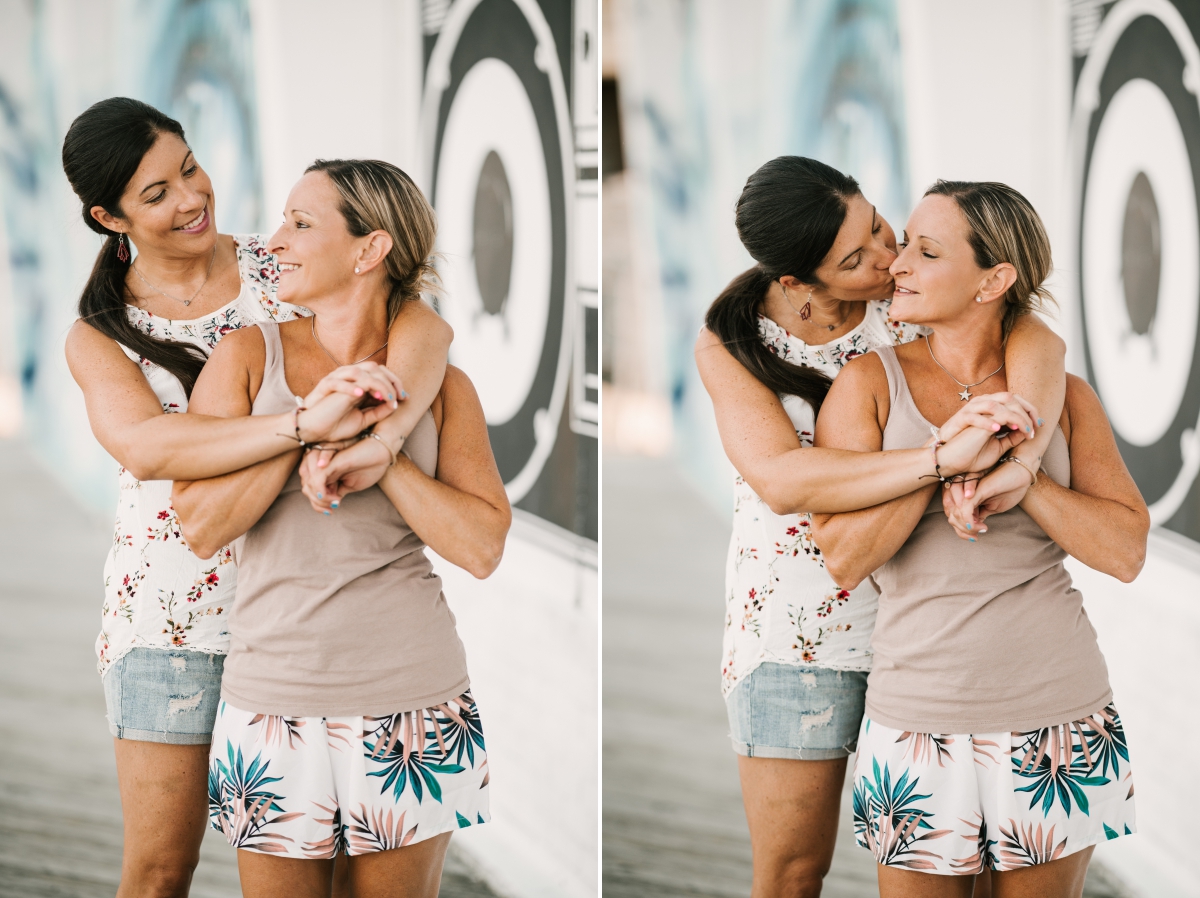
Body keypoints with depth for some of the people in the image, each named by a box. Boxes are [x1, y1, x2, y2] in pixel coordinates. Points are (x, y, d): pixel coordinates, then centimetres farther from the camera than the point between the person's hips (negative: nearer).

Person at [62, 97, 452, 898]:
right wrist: (303, 426, -38)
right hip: (171, 613, -1)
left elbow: (425, 324, -14)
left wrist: (380, 435, -36)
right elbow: (144, 446, -24)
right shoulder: (99, 338, -2)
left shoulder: (284, 272, 1)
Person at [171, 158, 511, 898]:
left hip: (412, 698, 0)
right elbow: (200, 525, -6)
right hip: (276, 693, 0)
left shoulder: (440, 384, 3)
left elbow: (483, 548, -6)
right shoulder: (250, 356, 3)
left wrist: (374, 445, -13)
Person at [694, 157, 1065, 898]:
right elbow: (781, 479, -27)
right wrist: (941, 459, -39)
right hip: (797, 628, -1)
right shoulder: (731, 344, -11)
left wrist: (1016, 454, -44)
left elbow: (1038, 340, -23)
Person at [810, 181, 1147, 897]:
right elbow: (842, 557, -8)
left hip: (1057, 705, 1)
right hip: (921, 720, -1)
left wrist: (1025, 479, -16)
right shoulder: (871, 383, 0)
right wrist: (943, 457, -19)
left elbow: (1127, 553, -2)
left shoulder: (1063, 397, 5)